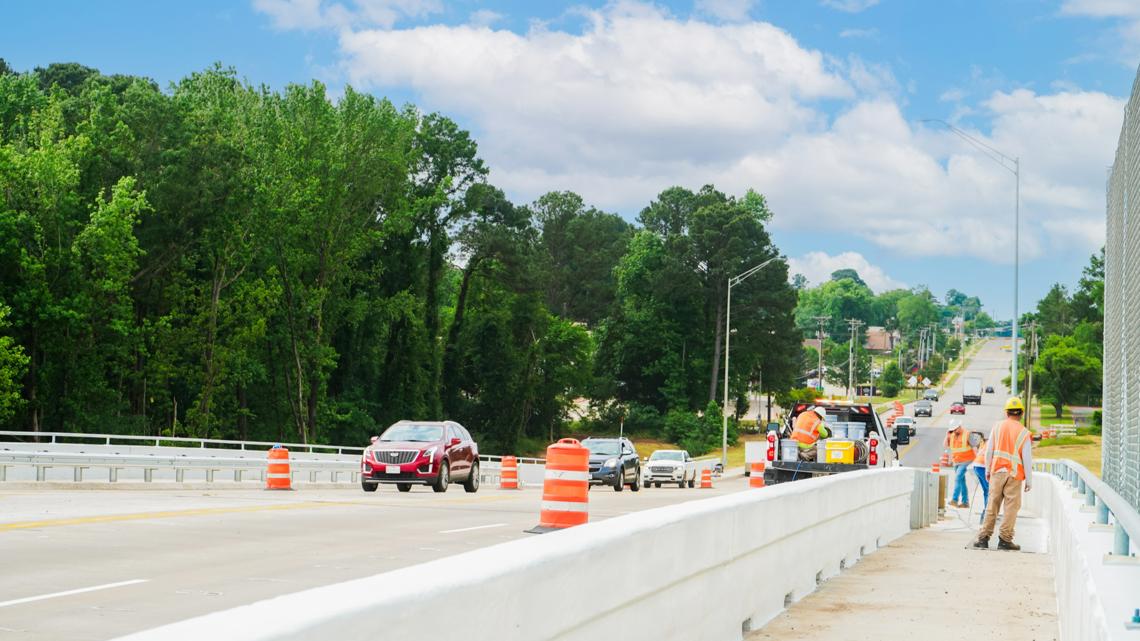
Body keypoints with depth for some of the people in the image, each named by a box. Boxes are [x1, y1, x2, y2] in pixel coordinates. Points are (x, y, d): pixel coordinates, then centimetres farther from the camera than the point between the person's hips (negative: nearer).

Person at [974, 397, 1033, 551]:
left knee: (992, 505, 7)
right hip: (1014, 474, -3)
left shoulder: (997, 427, 4)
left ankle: (983, 537, 6)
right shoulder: (1023, 433, -4)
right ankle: (1004, 539, -1)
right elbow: (1027, 459, -3)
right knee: (1011, 507, 1)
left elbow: (989, 451, 7)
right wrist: (1029, 480, 4)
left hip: (997, 471, 3)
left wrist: (987, 470, 18)